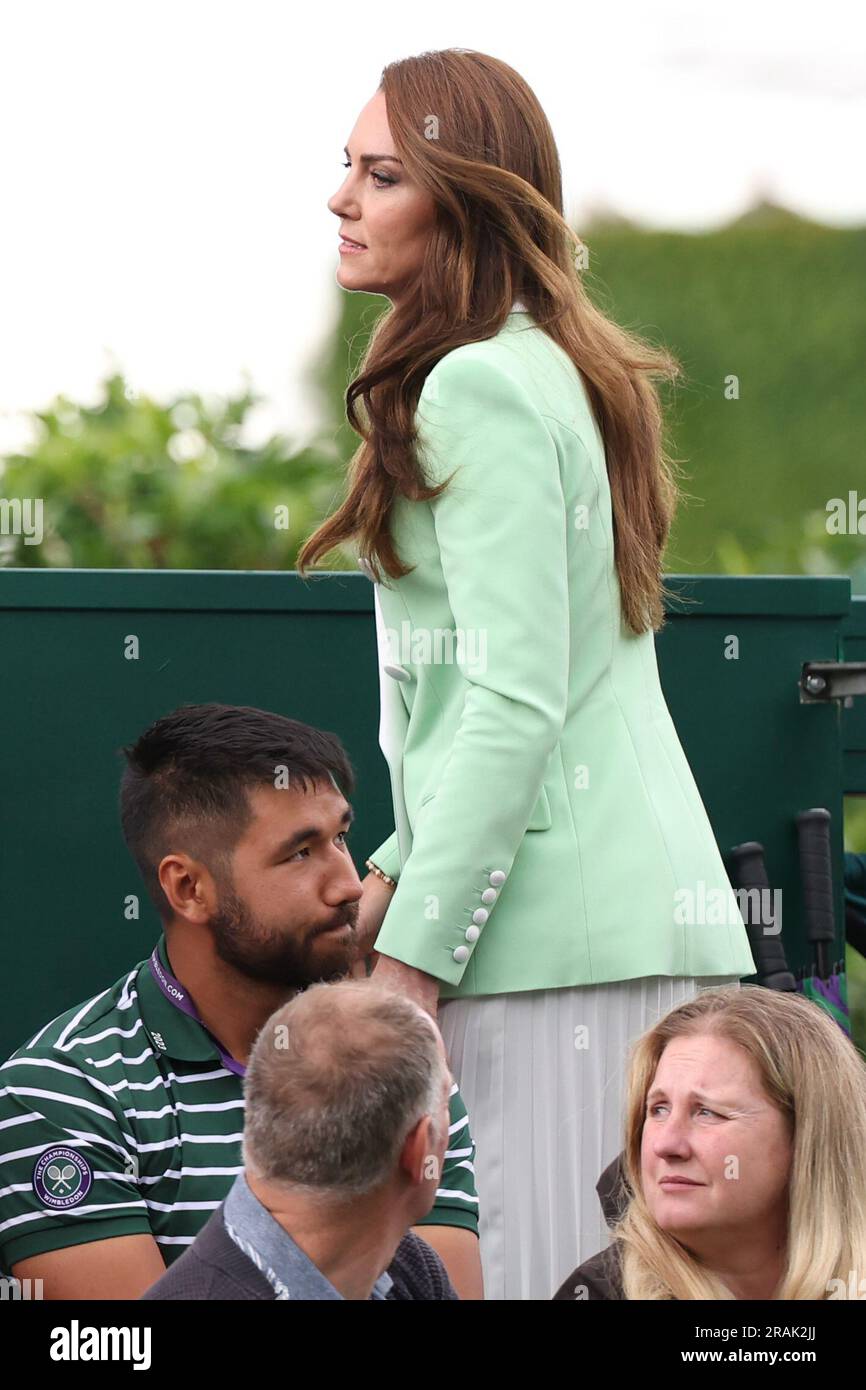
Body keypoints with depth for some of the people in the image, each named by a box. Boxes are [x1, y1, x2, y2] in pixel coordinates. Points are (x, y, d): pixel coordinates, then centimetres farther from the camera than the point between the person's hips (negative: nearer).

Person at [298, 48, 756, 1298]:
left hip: (564, 925, -10)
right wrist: (397, 867, 21)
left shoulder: (476, 391, -11)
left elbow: (514, 704, -17)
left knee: (556, 1275, -8)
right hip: (657, 904, 10)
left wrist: (415, 953, -16)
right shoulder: (557, 373, 18)